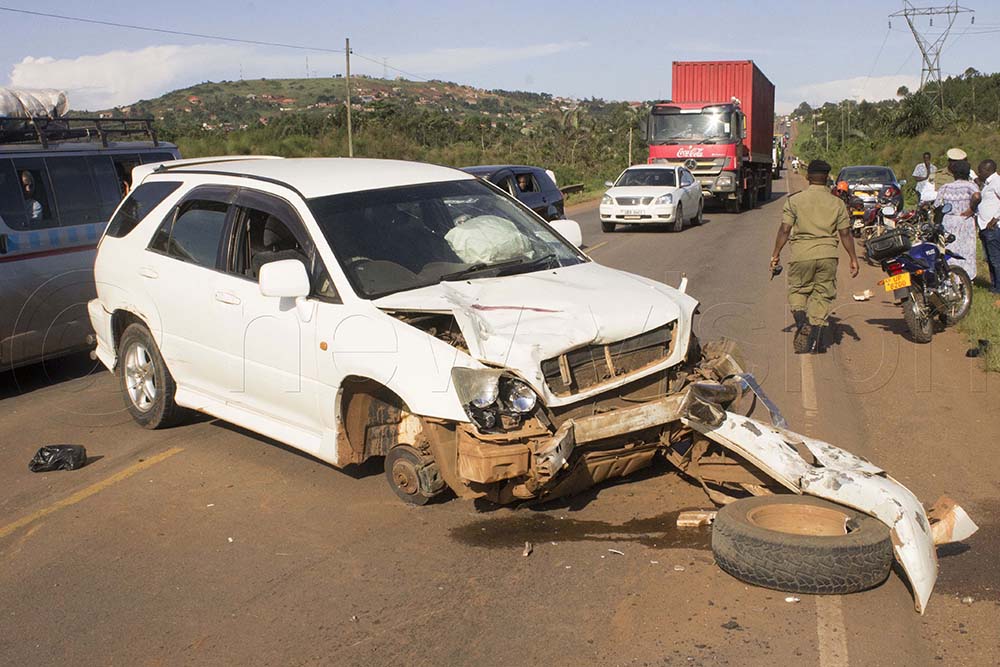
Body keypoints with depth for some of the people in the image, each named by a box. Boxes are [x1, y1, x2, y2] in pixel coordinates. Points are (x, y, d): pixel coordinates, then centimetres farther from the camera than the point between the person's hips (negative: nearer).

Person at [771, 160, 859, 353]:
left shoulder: (795, 200, 1)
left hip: (802, 254, -1)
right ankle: (814, 339, 5)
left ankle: (801, 321, -10)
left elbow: (785, 230, -3)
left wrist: (776, 254, 6)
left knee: (797, 290, 16)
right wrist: (853, 259, 12)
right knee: (822, 295, 8)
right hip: (828, 254, 1)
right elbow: (845, 234, 5)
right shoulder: (837, 203, 6)